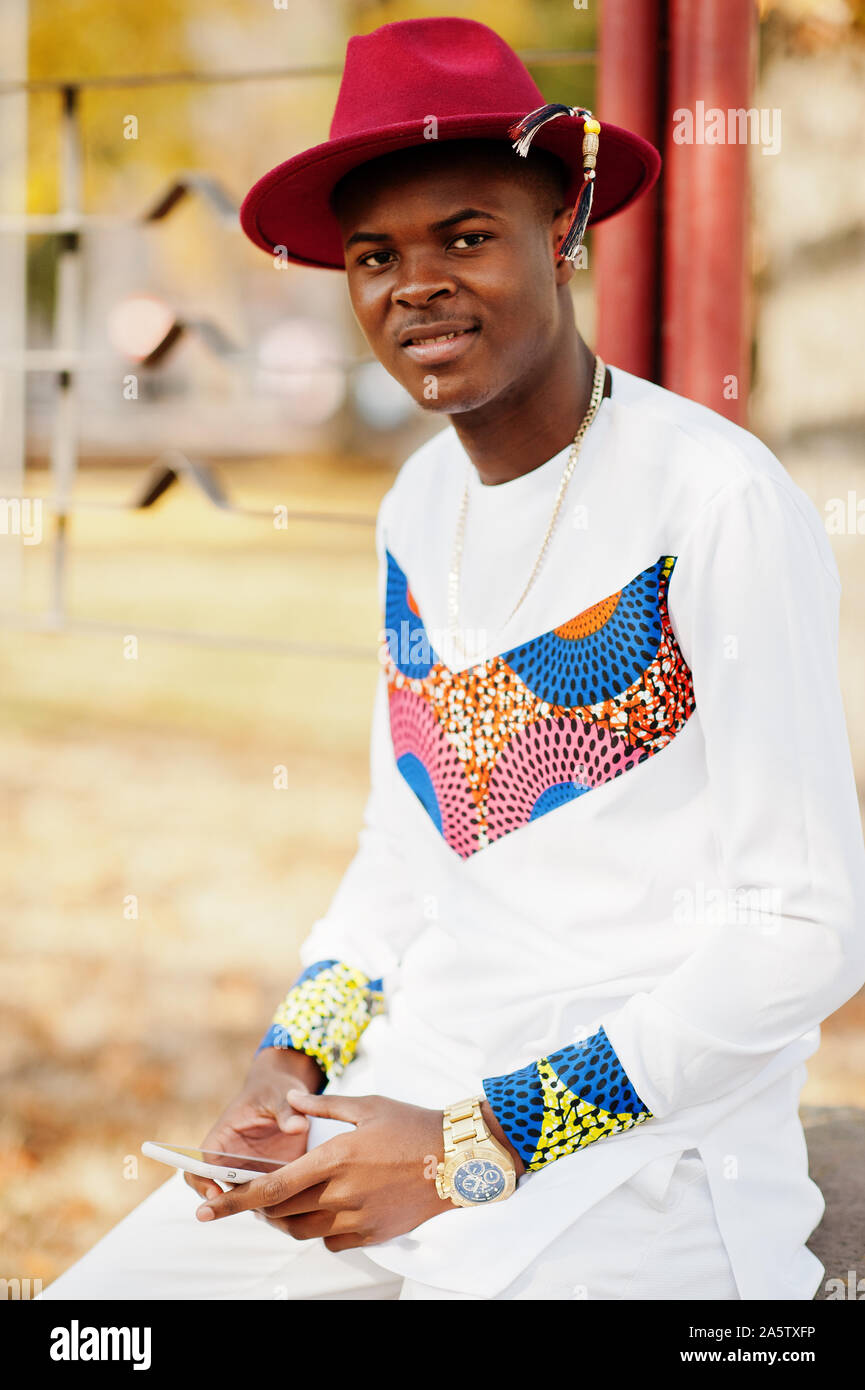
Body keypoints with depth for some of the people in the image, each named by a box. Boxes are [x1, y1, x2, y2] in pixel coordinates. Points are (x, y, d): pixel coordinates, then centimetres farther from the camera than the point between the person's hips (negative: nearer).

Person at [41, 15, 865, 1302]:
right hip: (400, 1102, 6)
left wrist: (469, 1151, -15)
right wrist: (290, 1067, 2)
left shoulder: (722, 505, -14)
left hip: (639, 1153, -6)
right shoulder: (420, 506, 11)